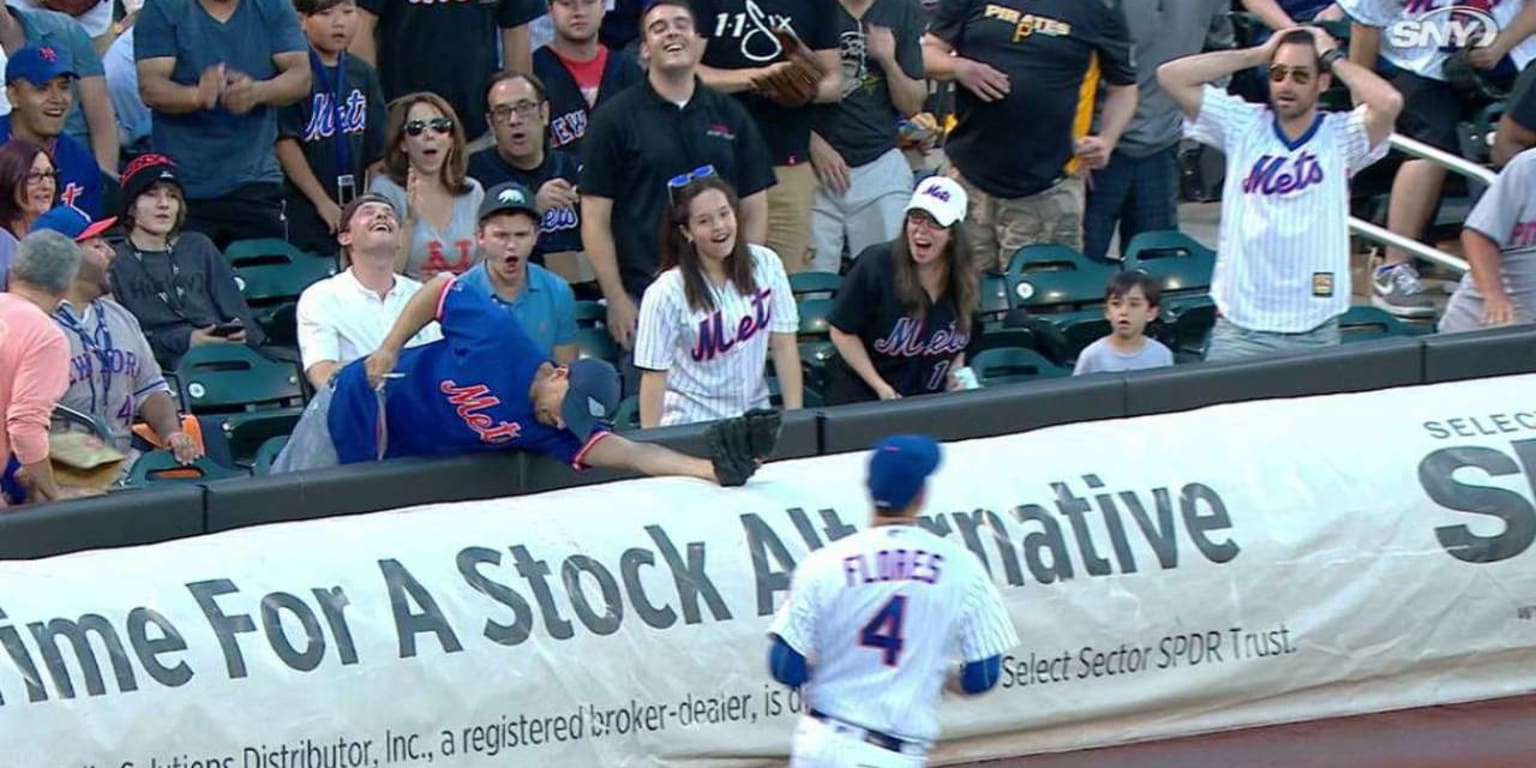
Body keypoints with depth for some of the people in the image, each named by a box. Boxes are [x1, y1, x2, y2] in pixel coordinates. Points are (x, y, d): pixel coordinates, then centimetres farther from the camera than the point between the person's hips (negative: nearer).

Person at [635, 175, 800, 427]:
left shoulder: (764, 265, 0)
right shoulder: (666, 294, -10)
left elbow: (784, 345, 3)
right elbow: (654, 375, -7)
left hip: (755, 416, 3)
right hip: (690, 425, -3)